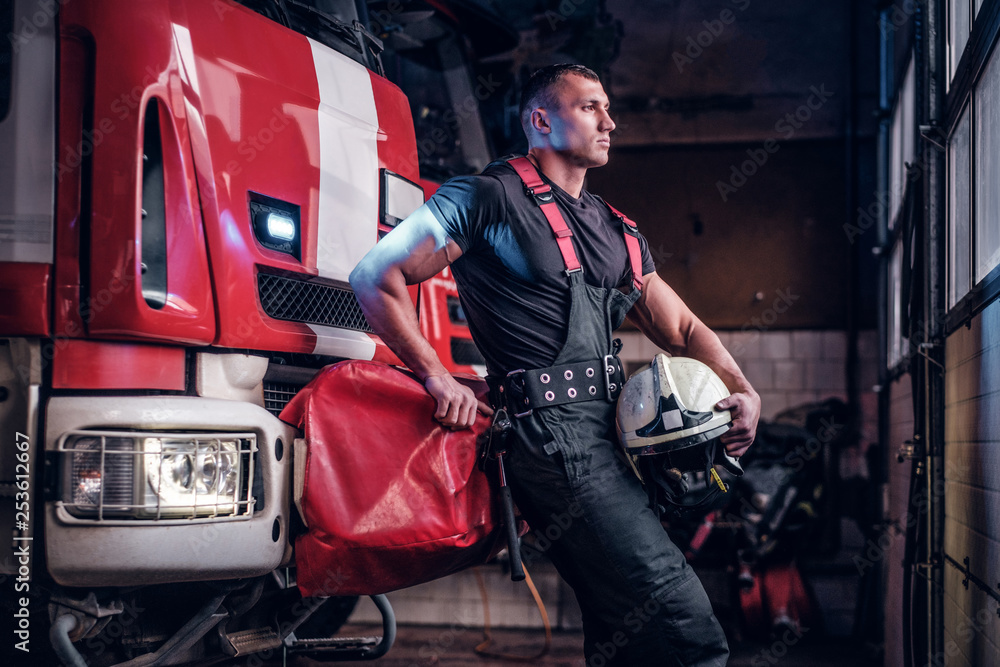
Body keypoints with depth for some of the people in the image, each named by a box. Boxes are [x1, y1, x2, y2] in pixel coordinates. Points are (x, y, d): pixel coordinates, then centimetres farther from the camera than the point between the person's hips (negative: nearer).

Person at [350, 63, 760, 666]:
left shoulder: (617, 230, 23)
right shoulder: (491, 197, 0)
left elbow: (682, 328, 24)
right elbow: (376, 278, -1)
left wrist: (743, 391, 6)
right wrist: (438, 379, -7)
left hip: (606, 437, 9)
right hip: (552, 431, -9)